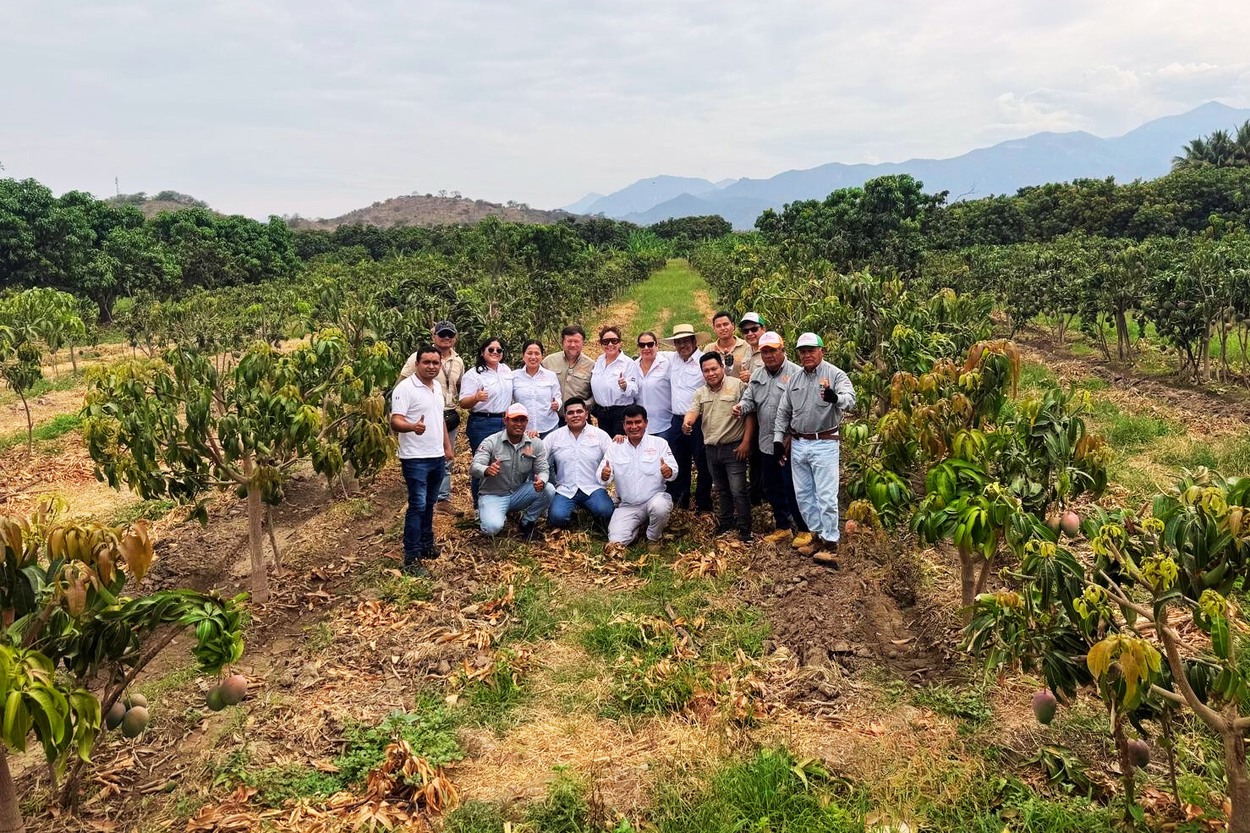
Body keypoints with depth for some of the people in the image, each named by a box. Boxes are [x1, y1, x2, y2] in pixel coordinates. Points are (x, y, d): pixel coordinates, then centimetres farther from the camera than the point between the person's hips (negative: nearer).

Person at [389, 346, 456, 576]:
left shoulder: (437, 386, 11)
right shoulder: (405, 388, -15)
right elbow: (395, 422, -22)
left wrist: (447, 446, 20)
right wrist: (412, 427, -42)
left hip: (437, 456, 8)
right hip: (415, 459, -8)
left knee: (429, 504, 17)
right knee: (417, 506, -8)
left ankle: (426, 545, 30)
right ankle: (412, 559, -3)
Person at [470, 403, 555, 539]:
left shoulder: (536, 444, -4)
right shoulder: (491, 442, -14)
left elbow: (542, 470, -5)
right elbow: (476, 468, -25)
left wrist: (541, 481, -32)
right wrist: (487, 470, -51)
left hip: (519, 494, 4)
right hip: (493, 495, -3)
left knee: (548, 490, -23)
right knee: (493, 527, -31)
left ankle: (527, 522, 3)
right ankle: (486, 514, 9)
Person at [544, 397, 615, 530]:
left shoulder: (600, 435, 5)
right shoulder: (554, 437, 8)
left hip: (593, 488, -1)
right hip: (565, 490, 1)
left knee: (605, 512, -29)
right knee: (557, 517, -25)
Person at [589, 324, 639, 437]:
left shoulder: (628, 363, -9)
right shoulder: (598, 362, 9)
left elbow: (635, 390, -16)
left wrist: (625, 386, -35)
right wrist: (595, 410, 14)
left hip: (622, 412, -6)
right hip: (602, 413, 6)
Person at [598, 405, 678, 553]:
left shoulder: (659, 443, -2)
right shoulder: (614, 447, 2)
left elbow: (673, 470, -7)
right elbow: (602, 477, -3)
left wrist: (669, 472, -32)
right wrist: (604, 475, -29)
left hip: (655, 497, -1)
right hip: (628, 506, 2)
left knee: (659, 507, -37)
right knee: (616, 540, -17)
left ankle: (653, 538, -3)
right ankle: (639, 524, 16)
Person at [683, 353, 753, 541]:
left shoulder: (737, 386, -8)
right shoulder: (700, 393, 10)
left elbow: (750, 415, -9)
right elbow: (694, 410, -3)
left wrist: (746, 442, -14)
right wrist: (687, 422, -27)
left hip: (734, 447, -6)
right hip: (711, 448, 6)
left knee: (738, 490, -6)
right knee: (721, 490, 18)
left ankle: (744, 528, 4)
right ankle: (726, 523, 31)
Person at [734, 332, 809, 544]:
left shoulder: (796, 374, -13)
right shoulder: (757, 376, 11)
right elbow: (749, 399, 12)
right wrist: (741, 406, -12)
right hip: (766, 443, 7)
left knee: (792, 489, 0)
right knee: (772, 489, 17)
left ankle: (804, 529, 18)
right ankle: (782, 527, 33)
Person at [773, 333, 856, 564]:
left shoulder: (835, 375, -10)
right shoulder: (793, 379, 8)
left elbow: (850, 399, -28)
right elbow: (783, 411, 14)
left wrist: (835, 398, -50)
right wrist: (778, 439, 9)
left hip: (825, 443, -6)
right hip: (798, 443, 6)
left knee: (826, 496, -4)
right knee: (803, 494, 13)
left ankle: (830, 543, 6)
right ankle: (818, 534, 27)